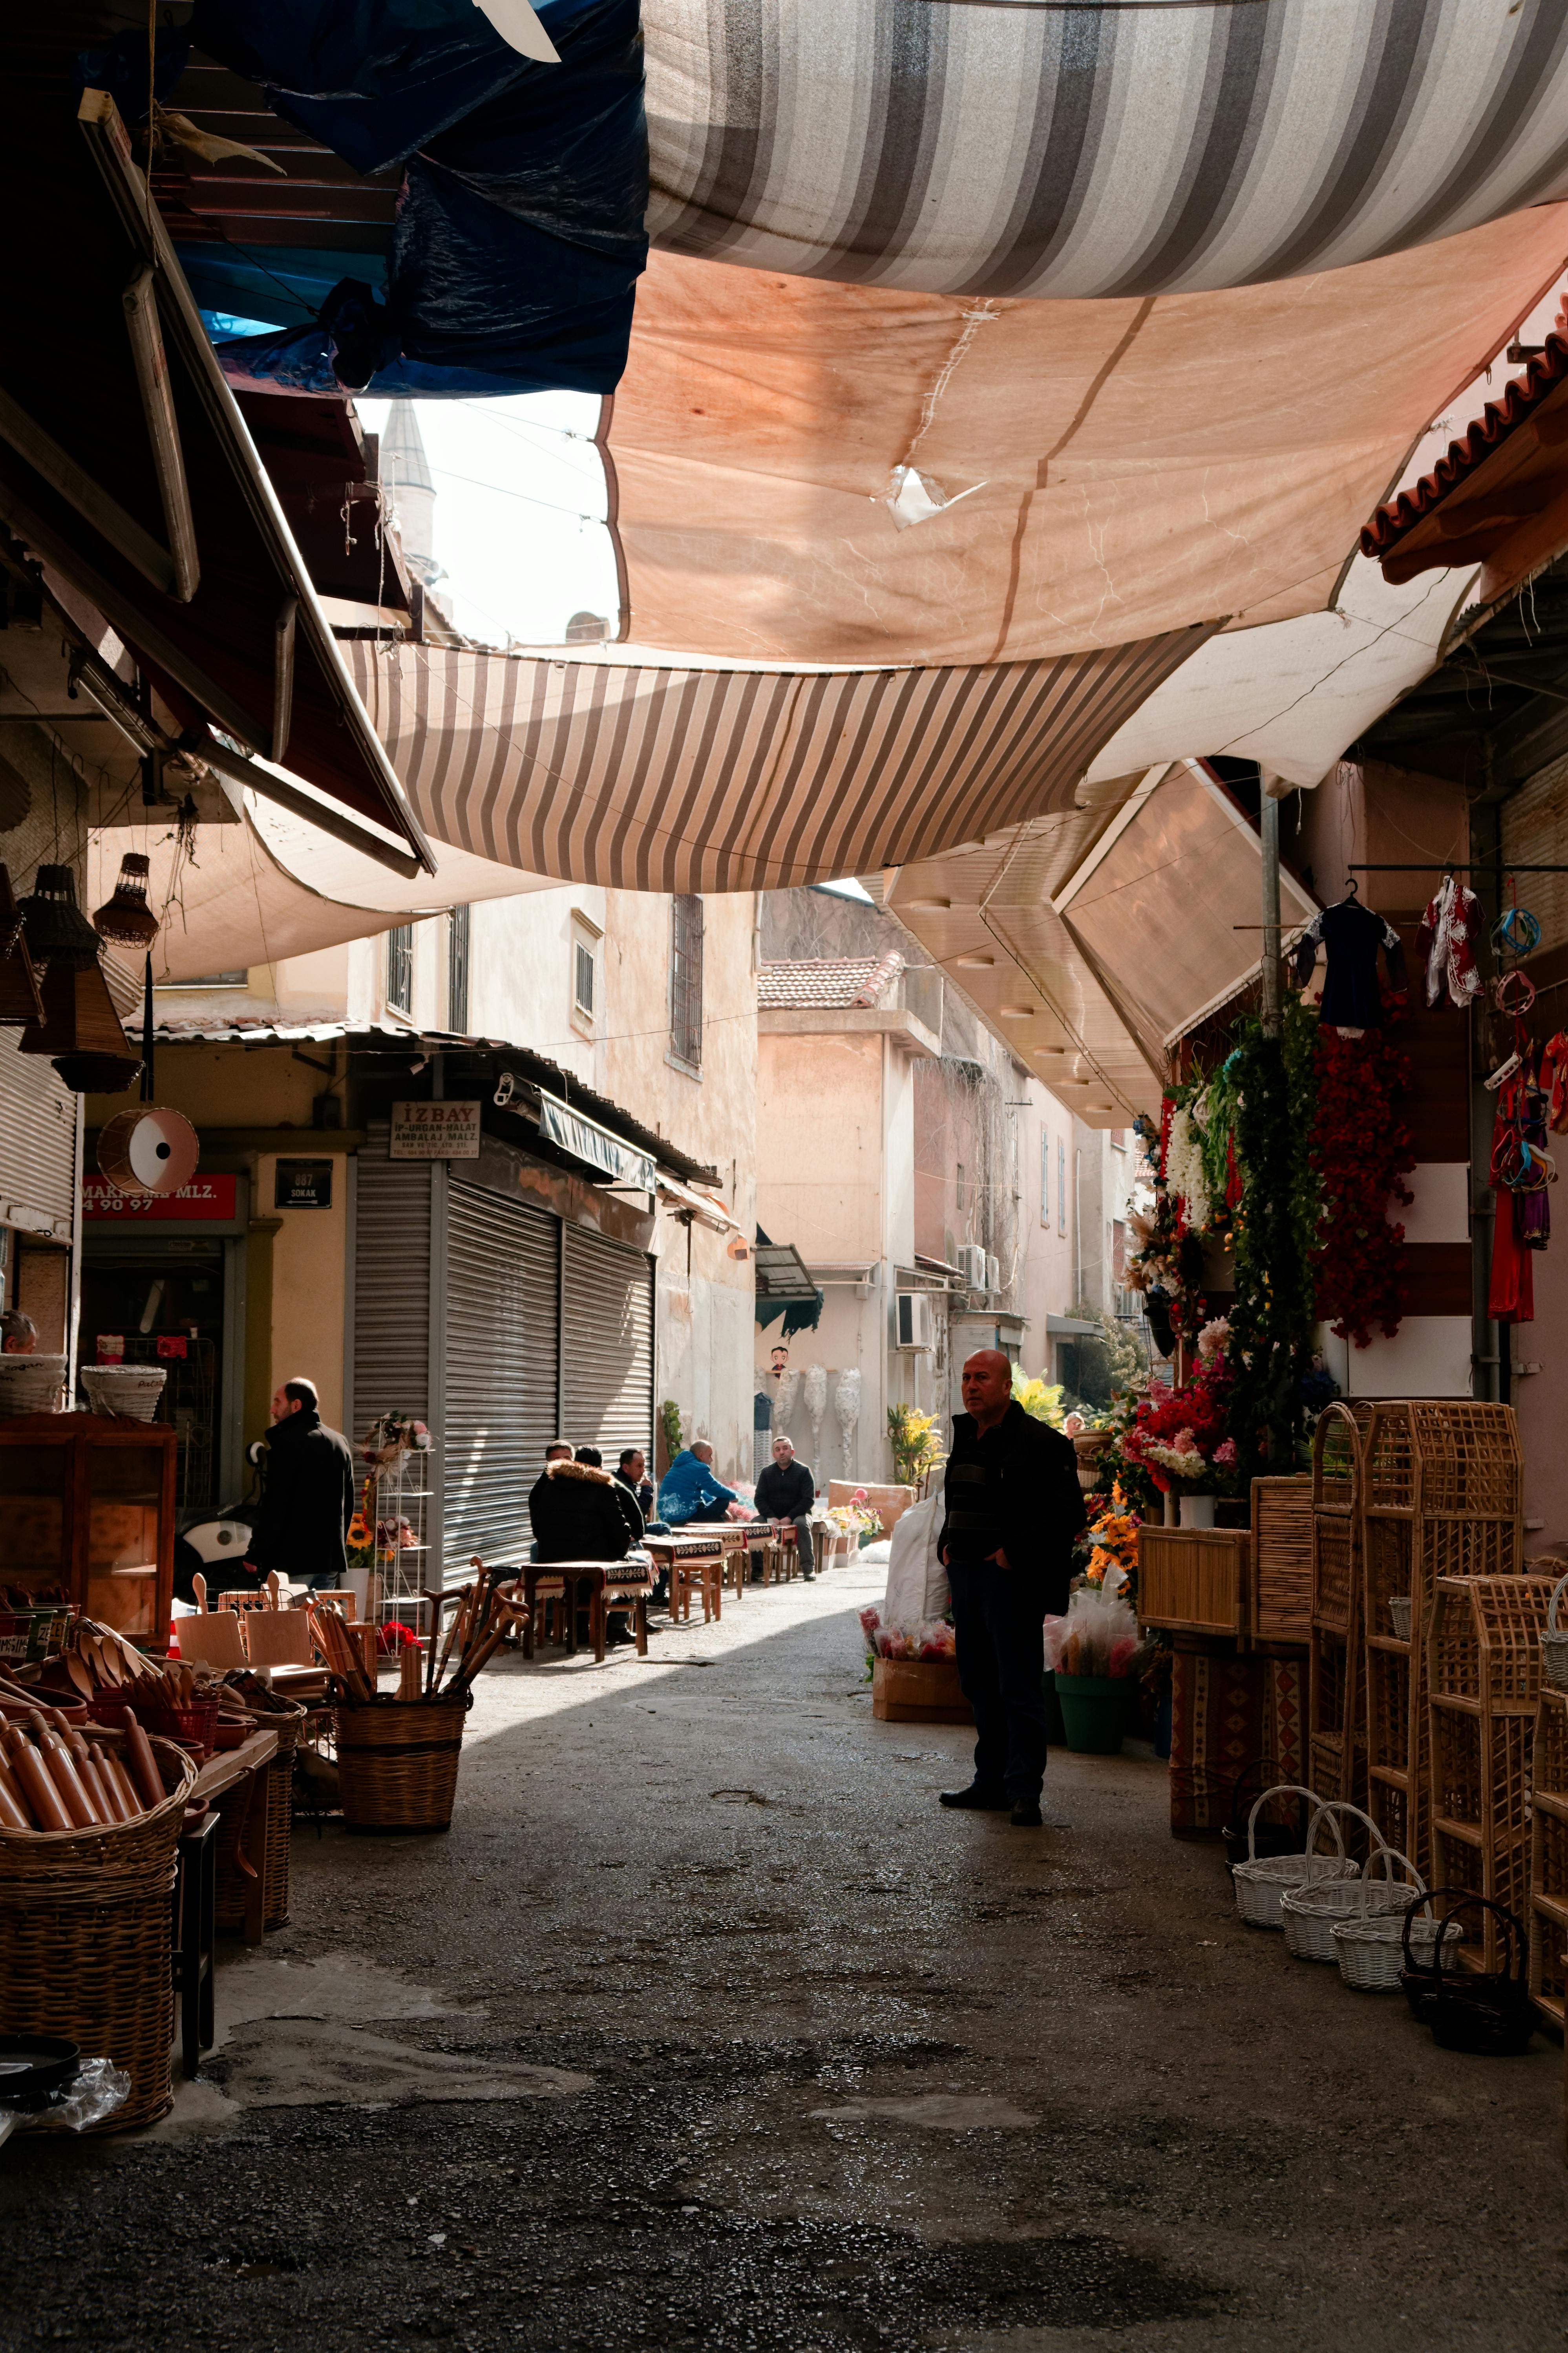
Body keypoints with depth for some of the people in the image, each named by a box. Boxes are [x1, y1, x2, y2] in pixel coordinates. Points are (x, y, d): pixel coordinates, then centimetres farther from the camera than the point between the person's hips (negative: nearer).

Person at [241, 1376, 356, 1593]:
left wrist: (254, 1556, -10)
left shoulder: (288, 1442, -11)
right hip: (332, 1559, 8)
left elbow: (274, 1505, -15)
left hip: (292, 1560, -8)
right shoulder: (340, 1443, 15)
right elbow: (348, 1504, 20)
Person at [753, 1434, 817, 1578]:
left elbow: (809, 1500, -9)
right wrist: (771, 1517, -16)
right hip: (773, 1515, 3)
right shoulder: (767, 1473, 7)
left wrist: (790, 1518, -21)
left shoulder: (803, 1472, -2)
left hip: (798, 1514, -3)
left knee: (801, 1524, -36)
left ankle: (808, 1569, -33)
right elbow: (760, 1499, 3)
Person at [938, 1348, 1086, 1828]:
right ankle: (991, 1783, 20)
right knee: (981, 1686, 12)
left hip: (1013, 1580, -8)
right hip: (966, 1574, 8)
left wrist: (1014, 1552, -18)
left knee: (1019, 1689, -5)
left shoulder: (1040, 1442, -10)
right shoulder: (964, 1440, 15)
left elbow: (1069, 1513, -14)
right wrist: (946, 1545, 11)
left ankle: (1024, 1790, -2)